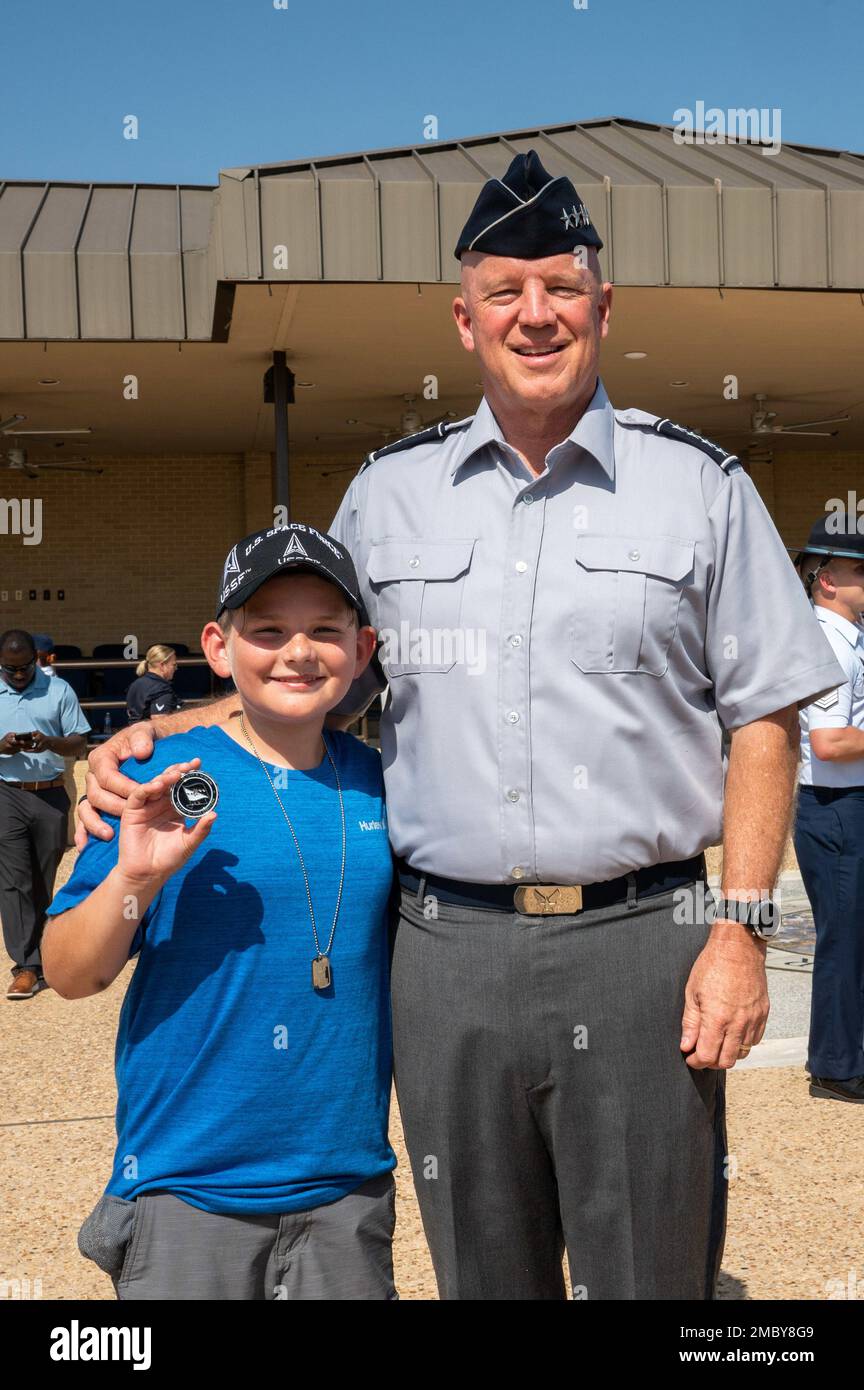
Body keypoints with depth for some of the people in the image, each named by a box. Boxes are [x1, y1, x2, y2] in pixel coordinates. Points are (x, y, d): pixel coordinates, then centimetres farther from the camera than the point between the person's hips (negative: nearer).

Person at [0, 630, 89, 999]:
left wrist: (50, 743, -17)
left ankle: (35, 954, 23)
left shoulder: (59, 690, 4)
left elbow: (79, 744, 4)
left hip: (51, 796, 1)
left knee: (43, 882, 8)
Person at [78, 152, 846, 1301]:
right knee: (482, 1276, 15)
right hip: (447, 948, 2)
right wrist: (151, 741, 1)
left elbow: (765, 720, 3)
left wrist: (739, 929, -6)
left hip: (639, 945, -2)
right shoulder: (389, 493, 10)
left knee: (650, 1276, 8)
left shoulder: (700, 485, 3)